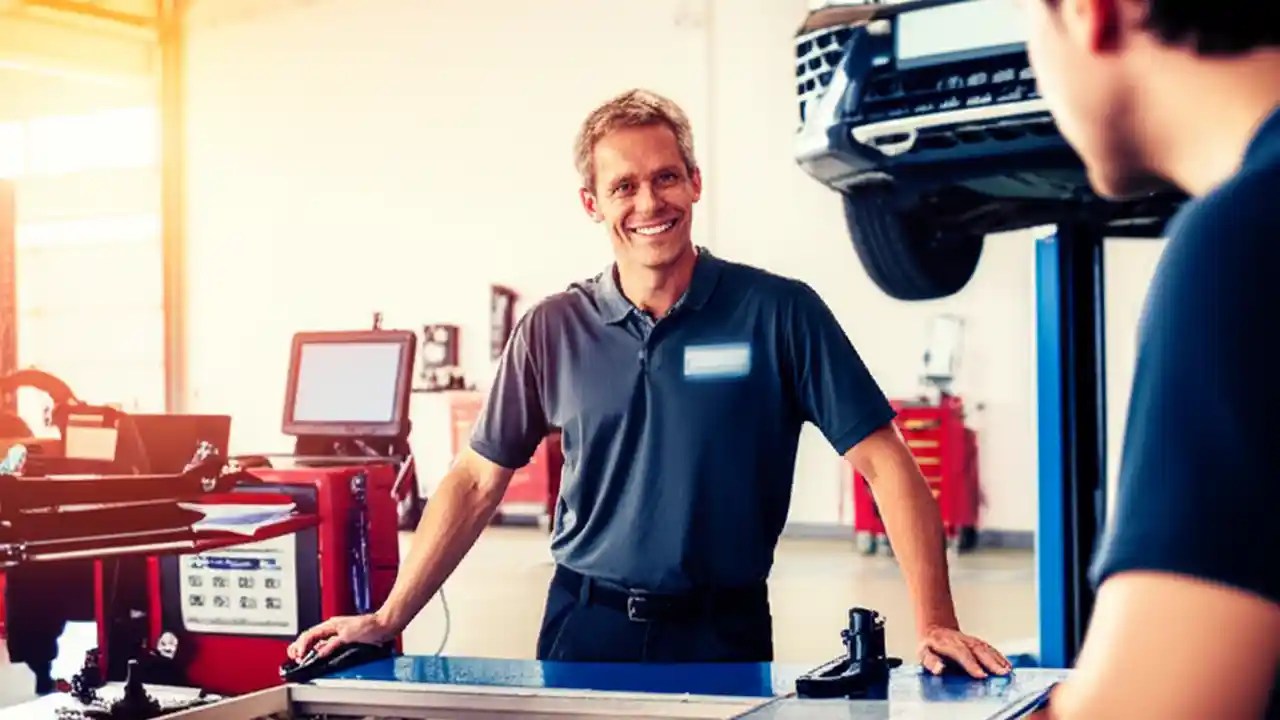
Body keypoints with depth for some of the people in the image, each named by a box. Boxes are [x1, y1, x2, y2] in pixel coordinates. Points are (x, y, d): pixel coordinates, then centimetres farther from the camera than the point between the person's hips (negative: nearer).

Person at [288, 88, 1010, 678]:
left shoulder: (780, 312, -7)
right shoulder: (554, 329, 1)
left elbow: (887, 465, -9)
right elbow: (478, 482, 6)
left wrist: (936, 624, -18)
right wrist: (385, 621, 1)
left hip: (723, 631, -2)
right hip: (585, 628, 2)